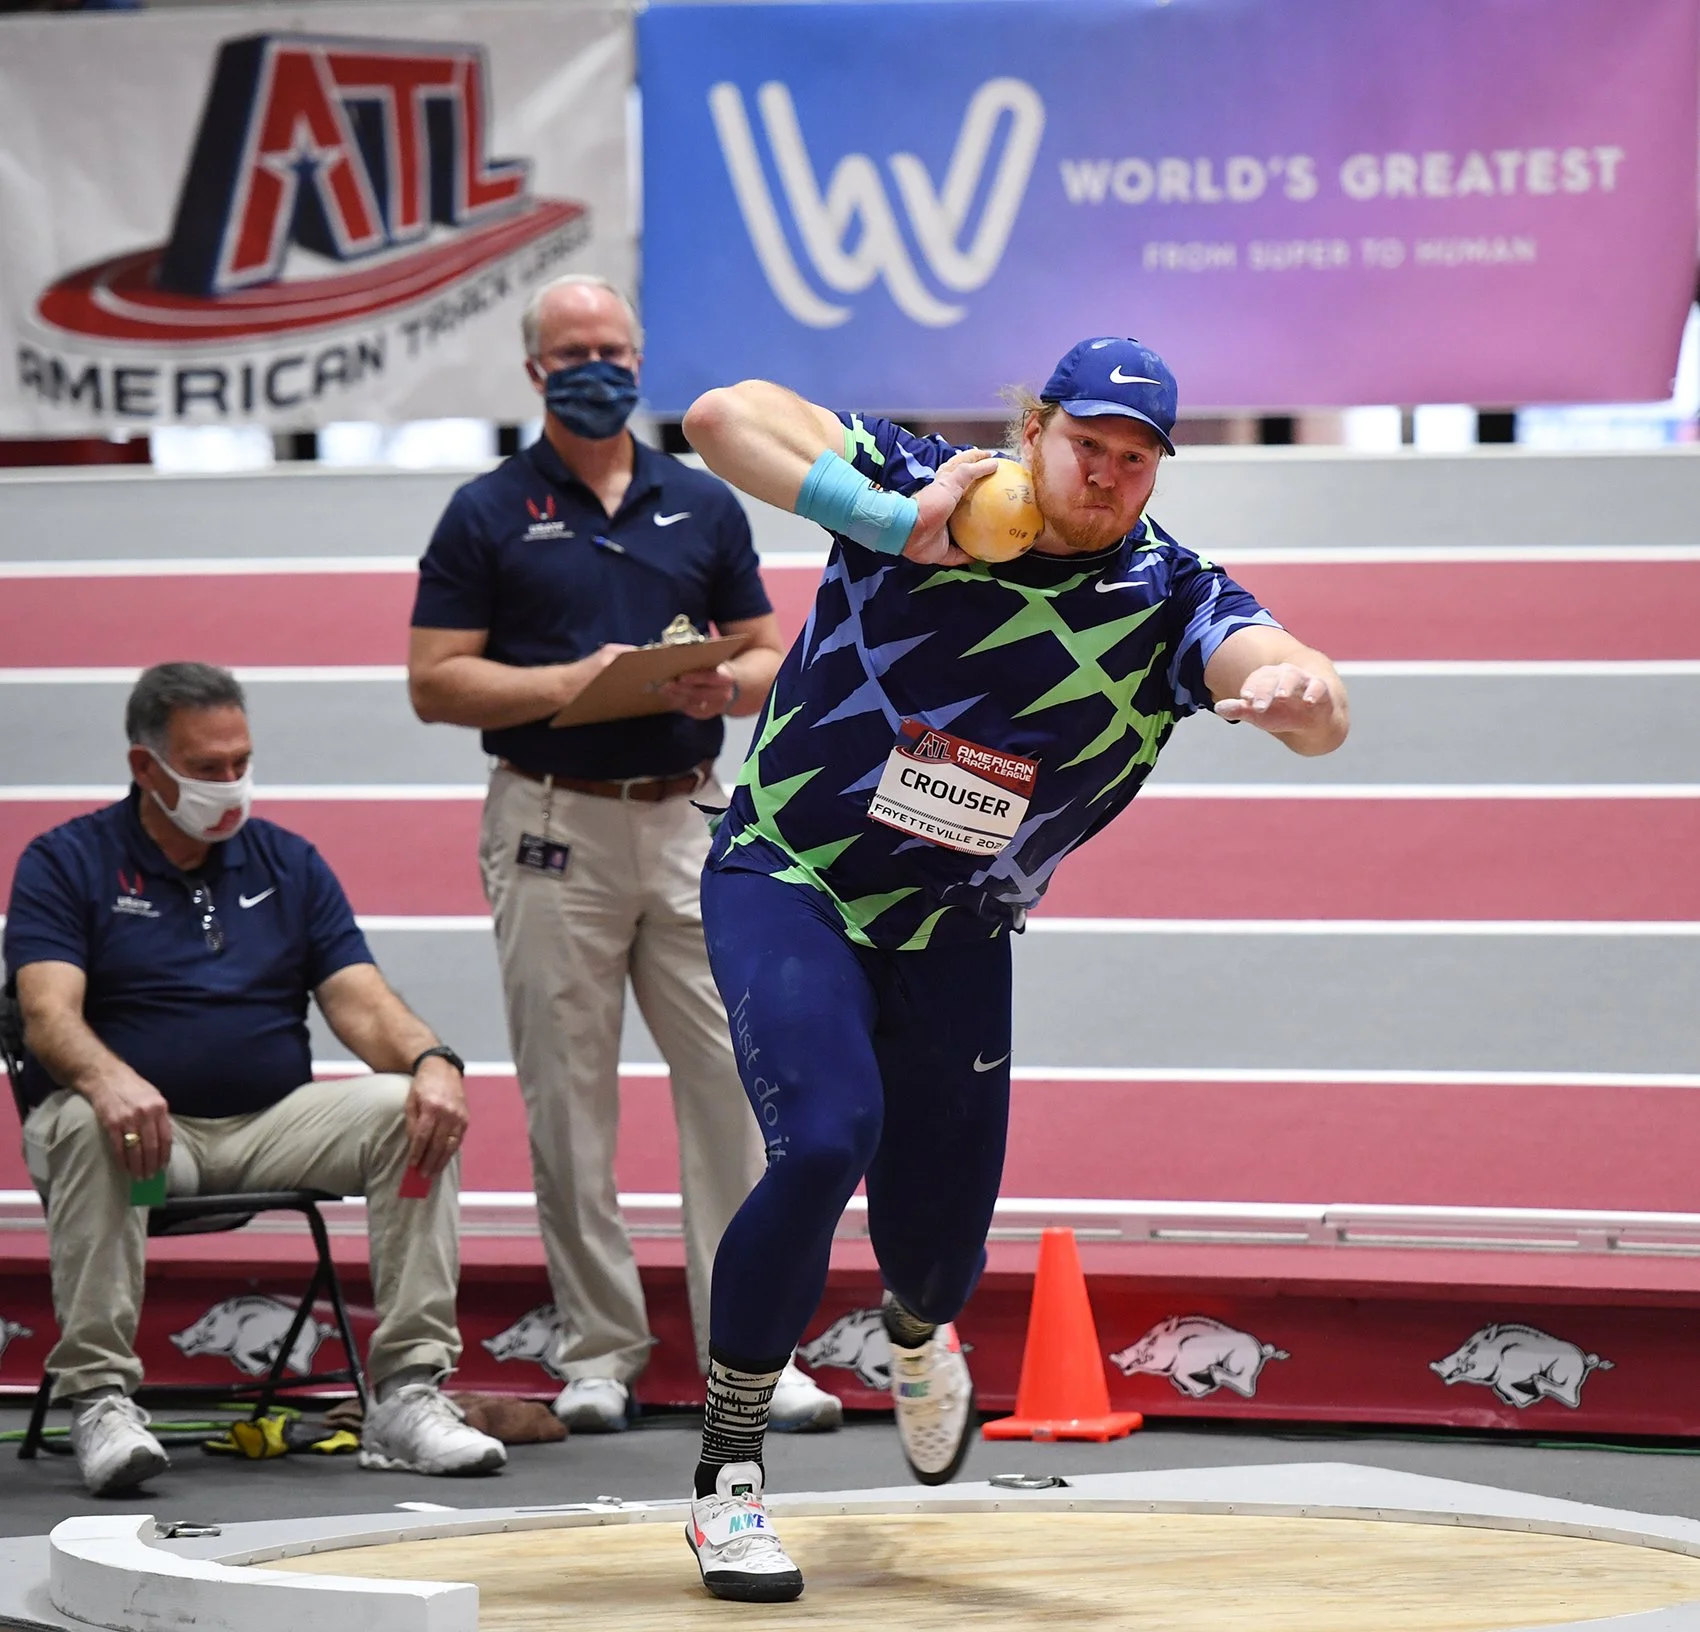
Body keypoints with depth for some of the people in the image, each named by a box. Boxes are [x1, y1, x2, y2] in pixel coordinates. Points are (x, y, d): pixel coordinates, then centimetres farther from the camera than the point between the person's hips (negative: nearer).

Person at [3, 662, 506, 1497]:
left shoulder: (289, 863, 13)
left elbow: (361, 1001, 4)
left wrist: (430, 1060, -19)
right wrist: (106, 1077, -37)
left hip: (271, 1123, 4)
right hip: (139, 1122, -4)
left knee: (413, 1111, -21)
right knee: (88, 1128, -38)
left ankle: (408, 1394, -21)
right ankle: (99, 1398, -31)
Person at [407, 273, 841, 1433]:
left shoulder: (705, 506, 13)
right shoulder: (488, 515, 4)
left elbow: (772, 658, 15)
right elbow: (435, 683, -2)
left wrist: (722, 684, -8)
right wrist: (571, 684, -15)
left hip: (689, 820, 2)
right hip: (554, 826, -2)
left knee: (733, 1078, -3)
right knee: (569, 1098, 1)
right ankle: (598, 1355, 8)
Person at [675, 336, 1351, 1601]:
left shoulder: (1171, 602, -13)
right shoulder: (920, 484, -15)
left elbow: (1300, 694, -30)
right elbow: (723, 417, -23)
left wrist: (1304, 692, -55)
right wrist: (887, 522, -34)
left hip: (953, 935, 3)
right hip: (787, 887, -3)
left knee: (942, 1233, 7)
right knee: (824, 1143, -25)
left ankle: (916, 1335, 49)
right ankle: (727, 1478, -11)